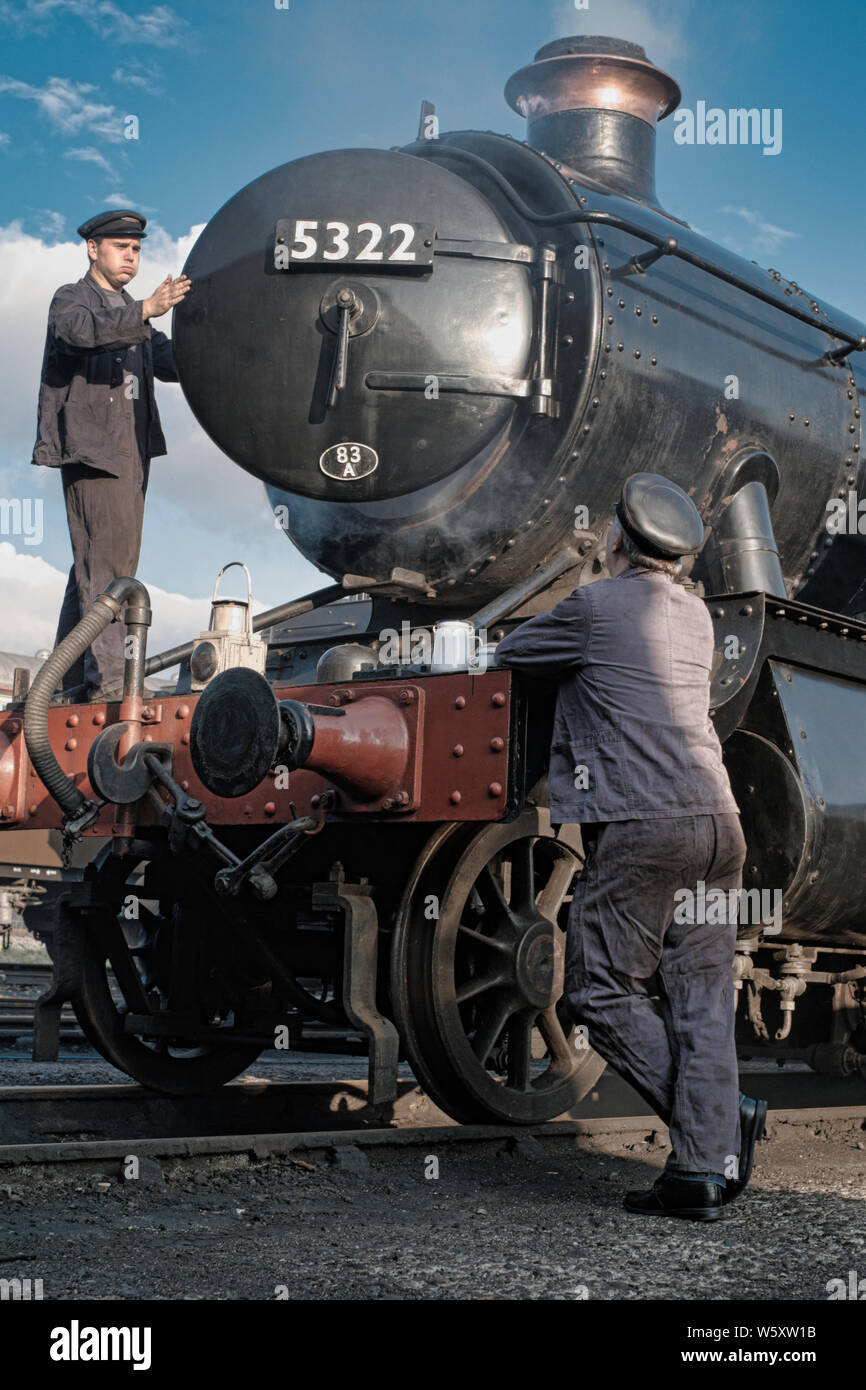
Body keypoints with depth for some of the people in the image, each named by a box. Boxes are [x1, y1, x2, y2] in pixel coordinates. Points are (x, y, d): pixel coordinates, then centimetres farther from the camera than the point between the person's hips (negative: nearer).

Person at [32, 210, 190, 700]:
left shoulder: (128, 310, 24)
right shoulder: (71, 299, -1)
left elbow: (170, 361, 16)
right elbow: (85, 330, -24)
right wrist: (145, 310, -39)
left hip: (131, 452, 8)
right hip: (90, 448, -8)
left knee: (96, 565, 10)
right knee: (105, 563, -15)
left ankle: (71, 684, 16)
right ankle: (107, 683, -18)